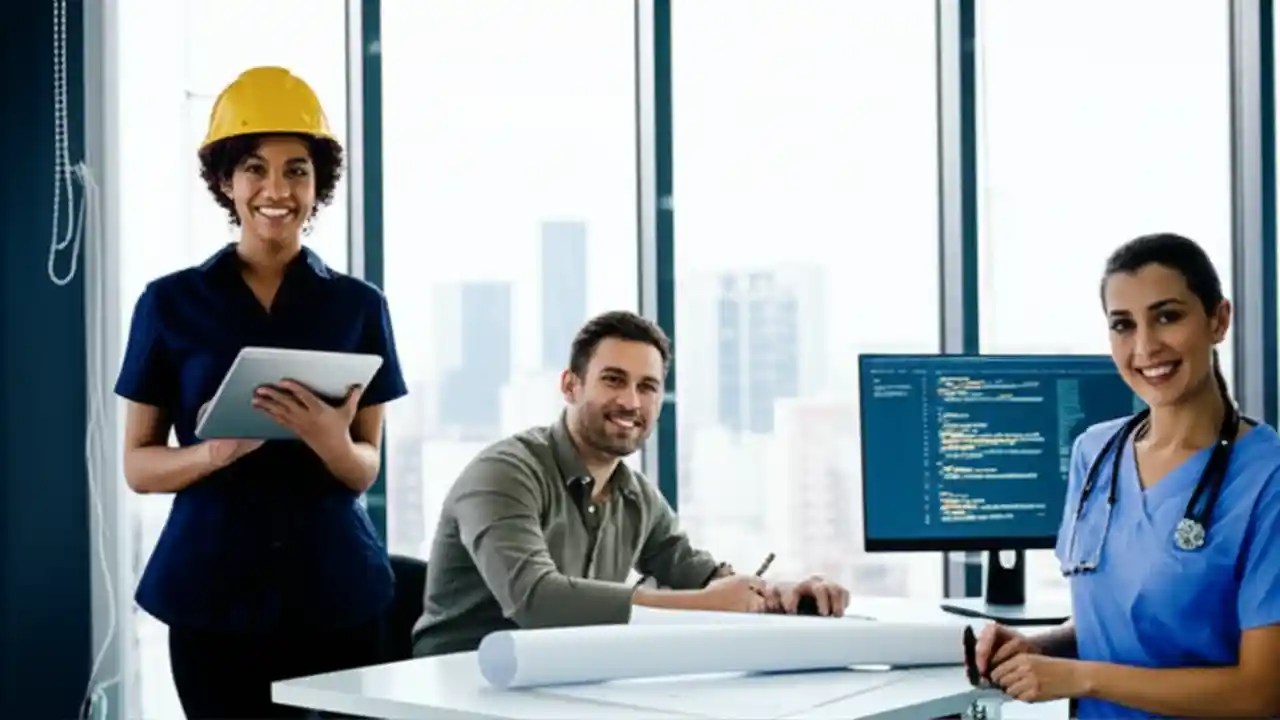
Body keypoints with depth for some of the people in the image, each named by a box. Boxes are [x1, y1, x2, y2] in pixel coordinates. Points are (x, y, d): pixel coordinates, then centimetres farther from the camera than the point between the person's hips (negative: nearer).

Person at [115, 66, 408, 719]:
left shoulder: (358, 305, 4)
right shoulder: (171, 303, 2)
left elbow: (365, 470, 5)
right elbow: (137, 464, 3)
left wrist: (330, 441, -17)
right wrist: (215, 452, -17)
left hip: (336, 591, 1)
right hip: (213, 592, -1)